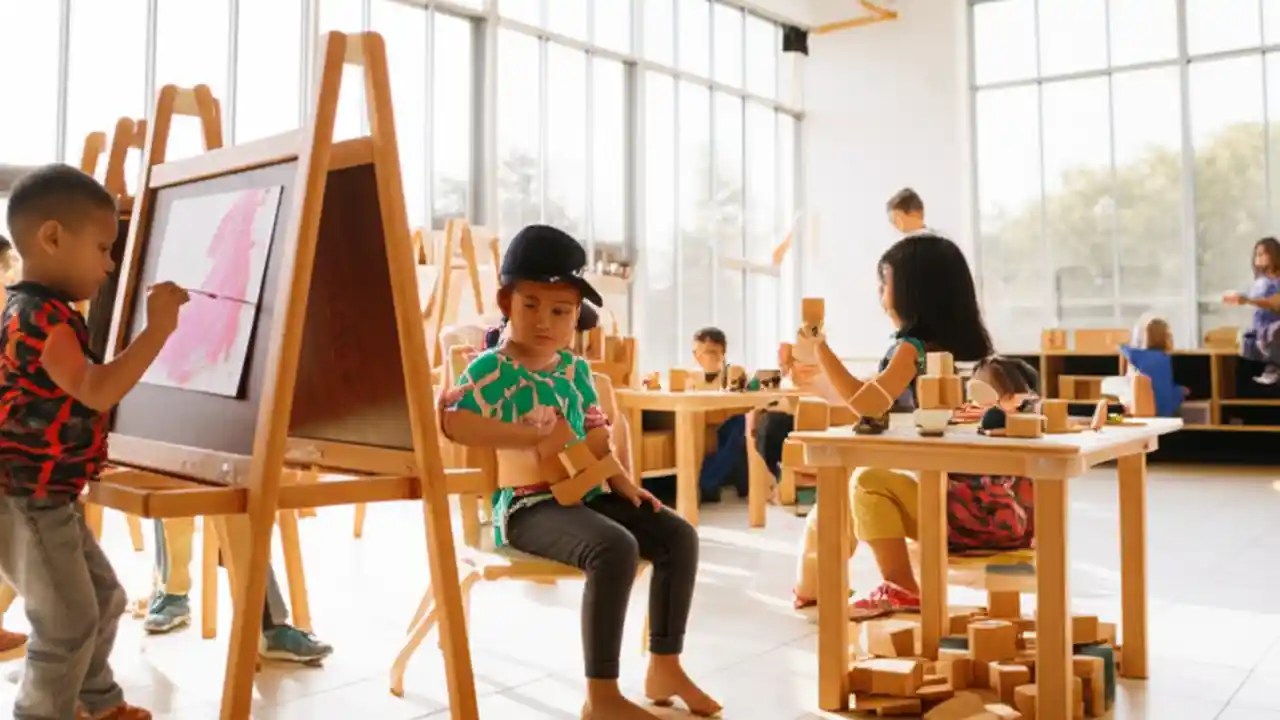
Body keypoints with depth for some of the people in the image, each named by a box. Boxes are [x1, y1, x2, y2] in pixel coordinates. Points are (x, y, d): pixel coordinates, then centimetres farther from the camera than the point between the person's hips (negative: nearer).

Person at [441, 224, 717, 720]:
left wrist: (621, 481, 3)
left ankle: (665, 667, 8)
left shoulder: (576, 369, 14)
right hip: (526, 505, -8)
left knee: (679, 536, -4)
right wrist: (533, 437, -24)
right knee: (616, 549, -32)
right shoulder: (490, 369, -8)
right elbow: (452, 421, -24)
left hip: (585, 493, 8)